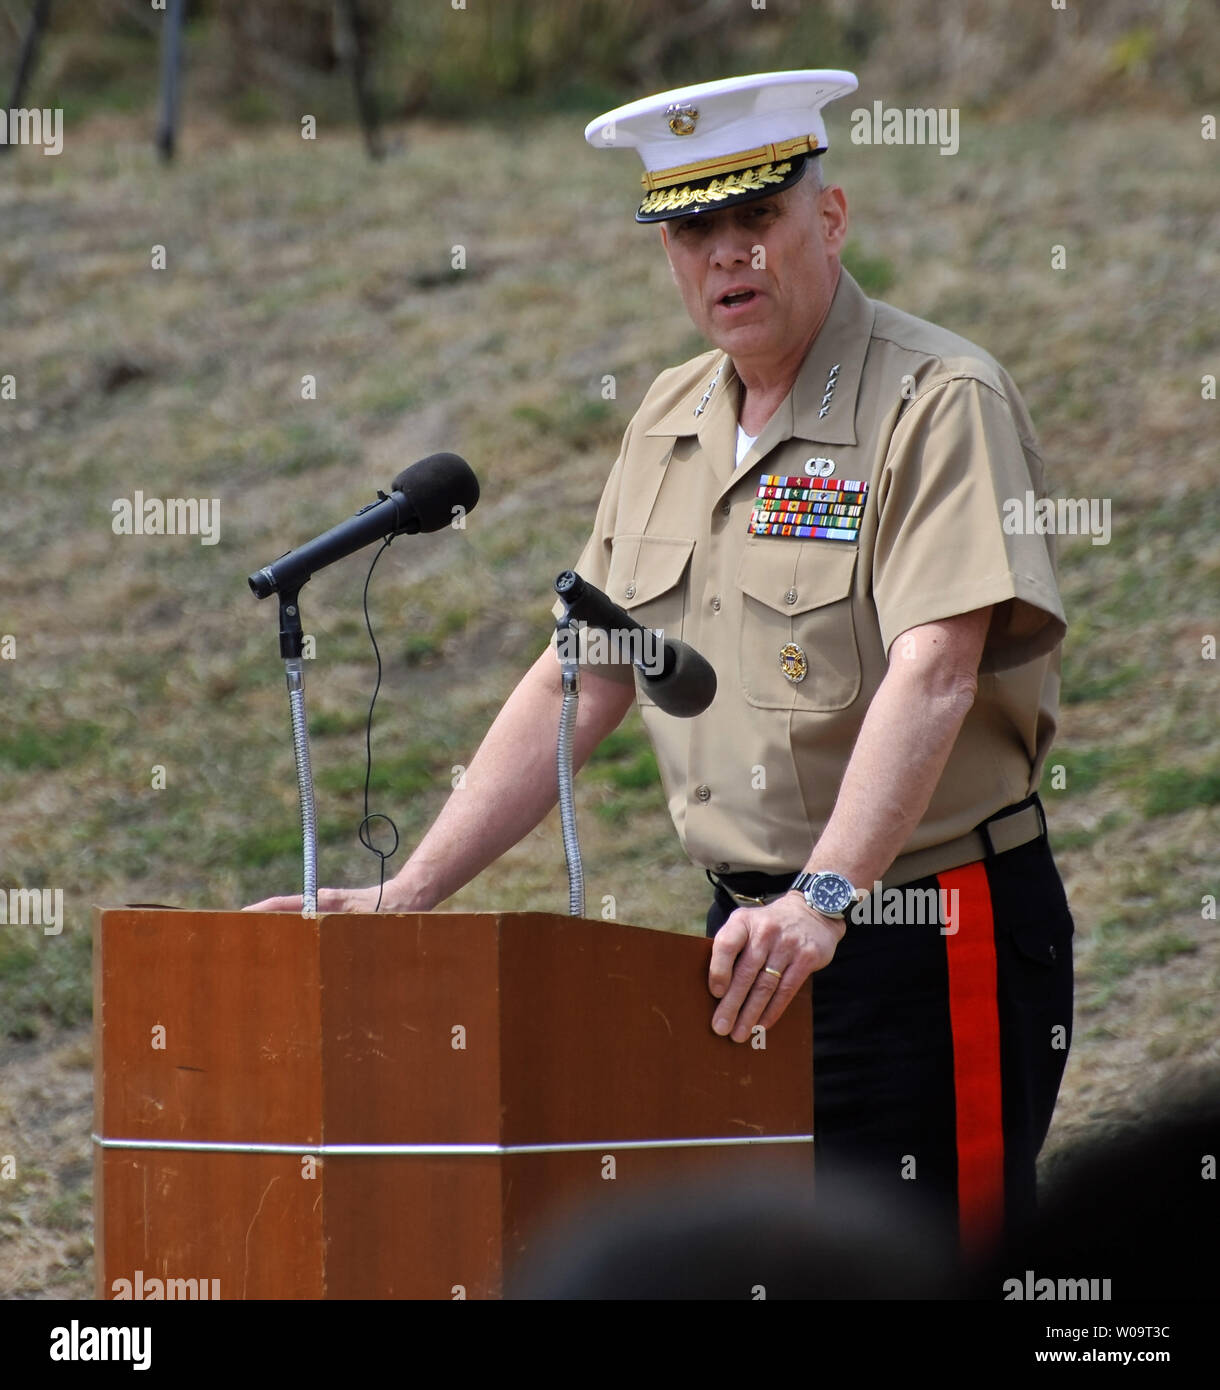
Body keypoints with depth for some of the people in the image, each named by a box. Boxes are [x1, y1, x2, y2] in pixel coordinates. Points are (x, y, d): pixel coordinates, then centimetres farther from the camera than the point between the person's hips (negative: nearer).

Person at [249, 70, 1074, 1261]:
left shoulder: (936, 402, -11)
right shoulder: (670, 424, 14)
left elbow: (931, 674, -24)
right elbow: (578, 683, 16)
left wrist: (824, 900, -36)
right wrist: (405, 895, 9)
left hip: (932, 945, -7)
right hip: (754, 933, 7)